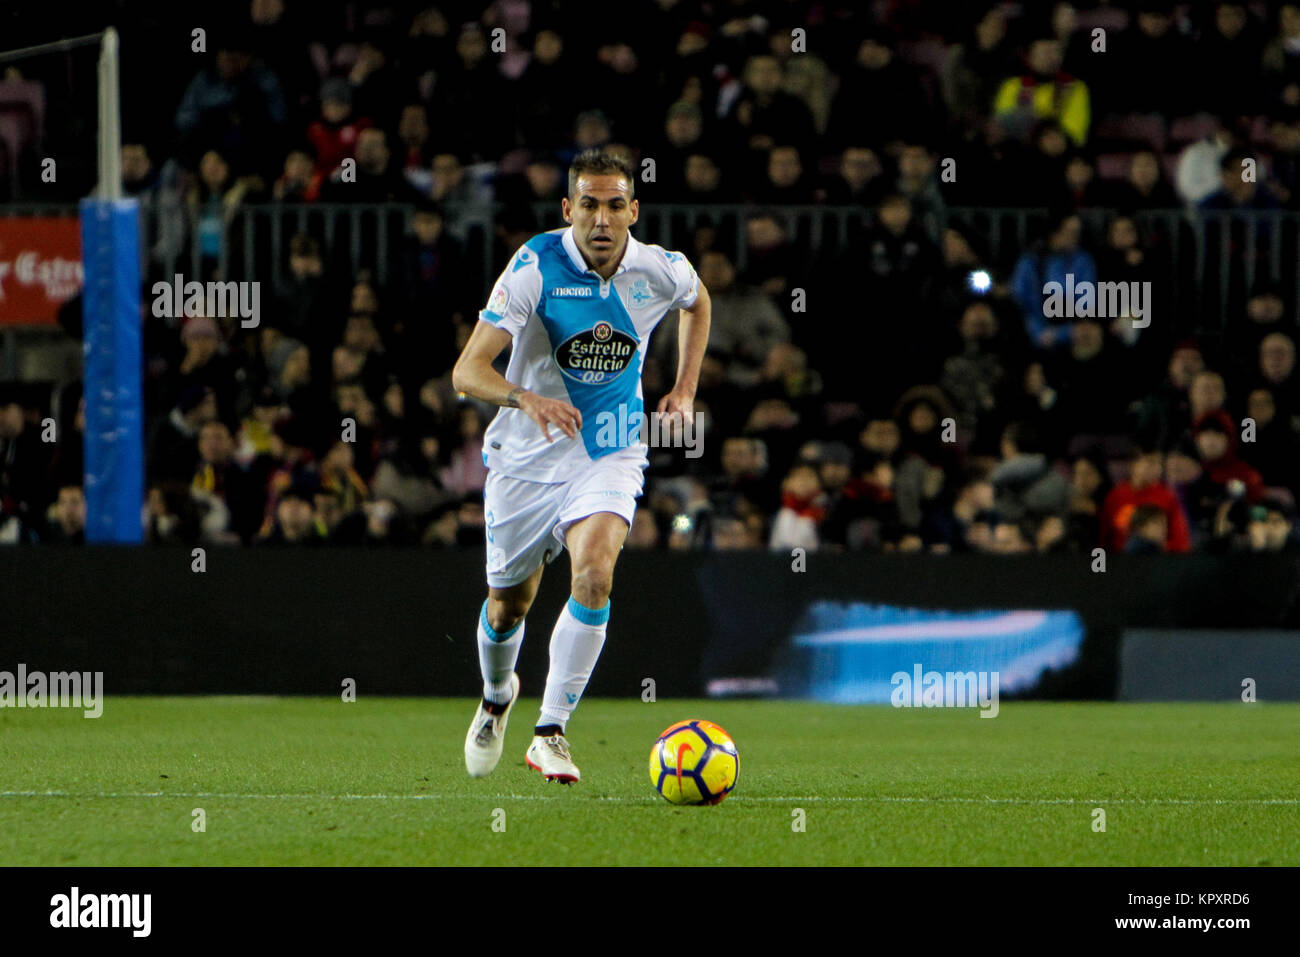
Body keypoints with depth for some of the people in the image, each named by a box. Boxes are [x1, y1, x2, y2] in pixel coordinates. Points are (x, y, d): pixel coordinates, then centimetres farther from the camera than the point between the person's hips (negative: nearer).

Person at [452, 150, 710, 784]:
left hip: (610, 455, 0)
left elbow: (698, 300, 19)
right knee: (507, 607, 12)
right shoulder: (535, 267, -19)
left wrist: (685, 389, 10)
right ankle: (497, 697, 46)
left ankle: (550, 733, -19)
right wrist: (529, 399, -42)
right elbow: (467, 371, -24)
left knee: (594, 572, -26)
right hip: (526, 458, 0)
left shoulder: (659, 272, -9)